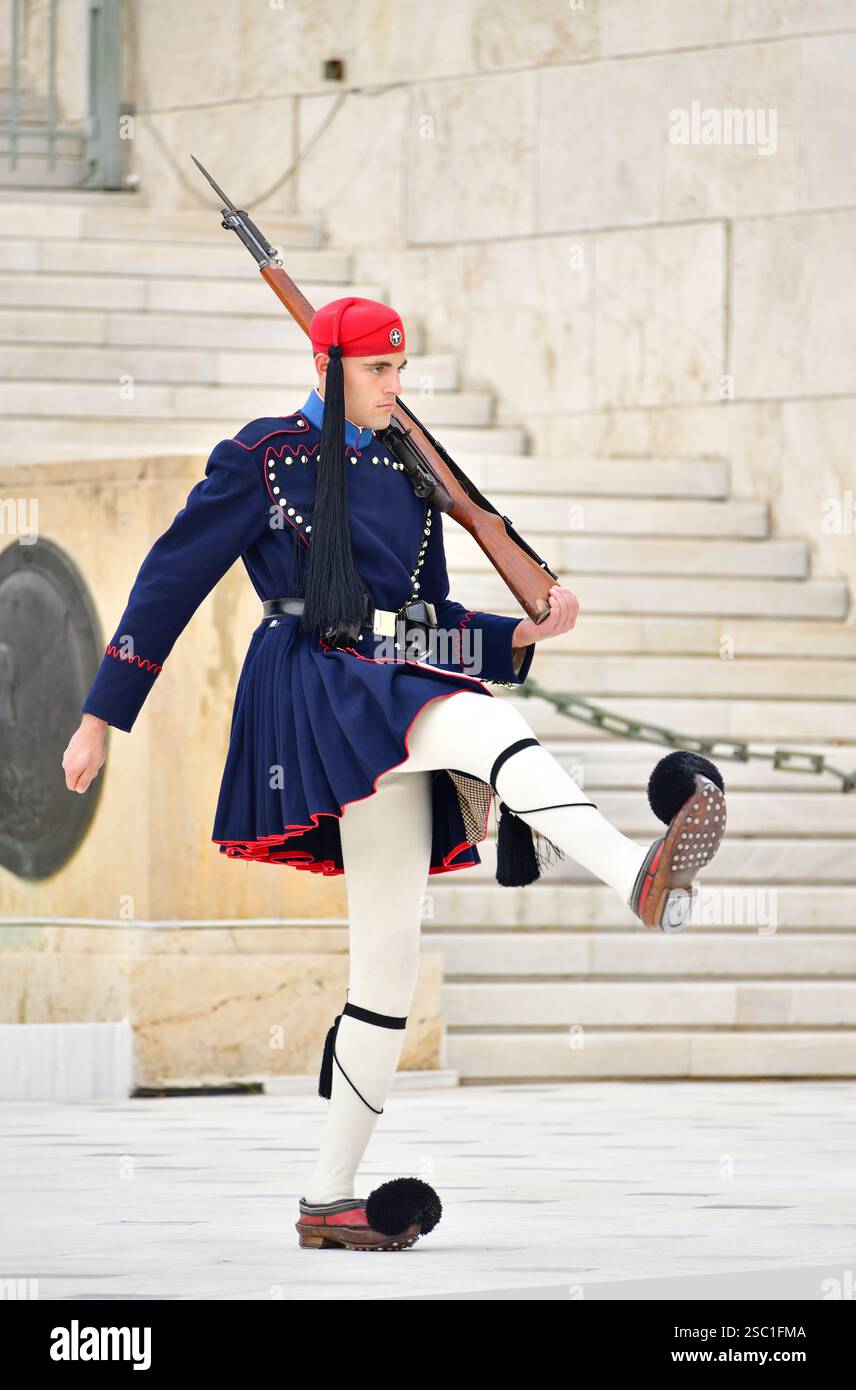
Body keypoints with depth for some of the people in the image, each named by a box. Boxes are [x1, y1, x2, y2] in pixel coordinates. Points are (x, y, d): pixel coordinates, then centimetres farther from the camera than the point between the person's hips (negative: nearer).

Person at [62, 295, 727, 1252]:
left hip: (395, 702, 7)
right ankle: (638, 878, -60)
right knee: (486, 720, -35)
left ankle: (328, 1199, 7)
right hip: (314, 682, -7)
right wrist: (101, 717, 2)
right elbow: (171, 578, 4)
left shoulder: (407, 475, 21)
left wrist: (528, 633, 6)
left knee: (389, 951, 2)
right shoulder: (265, 457, 4)